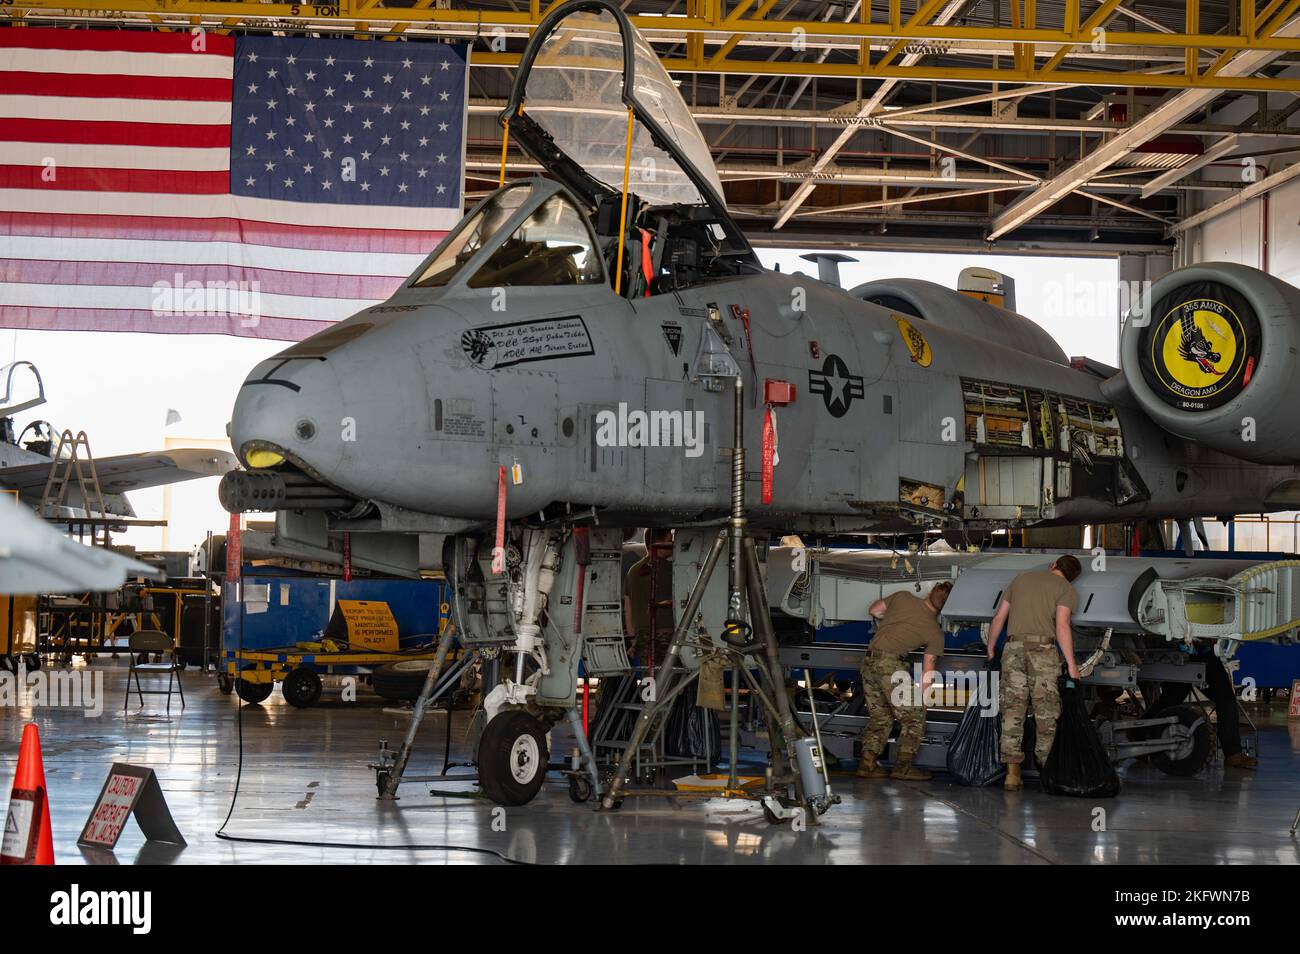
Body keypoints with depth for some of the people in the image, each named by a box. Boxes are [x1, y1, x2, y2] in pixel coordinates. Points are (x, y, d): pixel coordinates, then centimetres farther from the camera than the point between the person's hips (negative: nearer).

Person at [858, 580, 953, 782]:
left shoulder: (902, 597, 10)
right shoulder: (935, 633, 2)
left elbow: (874, 610, 25)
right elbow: (927, 671, 4)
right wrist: (918, 701, 11)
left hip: (869, 659, 6)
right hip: (891, 664, -6)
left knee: (880, 716, 17)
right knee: (913, 717, 6)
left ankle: (868, 764, 13)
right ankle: (903, 766, 1)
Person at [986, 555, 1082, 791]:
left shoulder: (1022, 578, 21)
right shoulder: (1066, 589, 7)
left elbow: (999, 618, 19)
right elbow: (1062, 626, -7)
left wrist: (990, 650, 29)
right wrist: (1071, 664, -6)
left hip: (1013, 649, 3)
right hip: (1043, 648, -3)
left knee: (1012, 710, 2)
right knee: (1046, 713, 5)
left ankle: (1012, 771, -3)